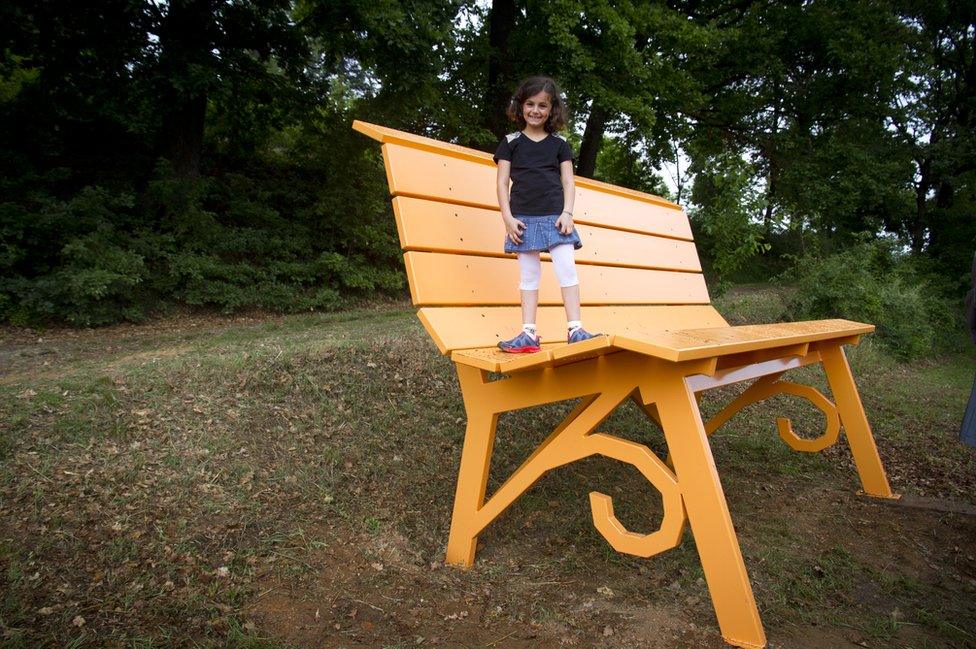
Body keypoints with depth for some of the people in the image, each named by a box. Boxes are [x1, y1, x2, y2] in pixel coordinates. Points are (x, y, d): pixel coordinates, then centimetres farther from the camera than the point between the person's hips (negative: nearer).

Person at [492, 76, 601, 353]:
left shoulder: (559, 143, 12)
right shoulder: (511, 142, 9)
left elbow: (568, 182, 8)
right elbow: (502, 183, 4)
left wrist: (567, 213, -7)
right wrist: (507, 217, -7)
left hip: (555, 216, 1)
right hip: (524, 218, 0)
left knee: (567, 269, -6)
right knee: (529, 274, 1)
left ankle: (575, 329, -3)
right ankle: (528, 333, 2)